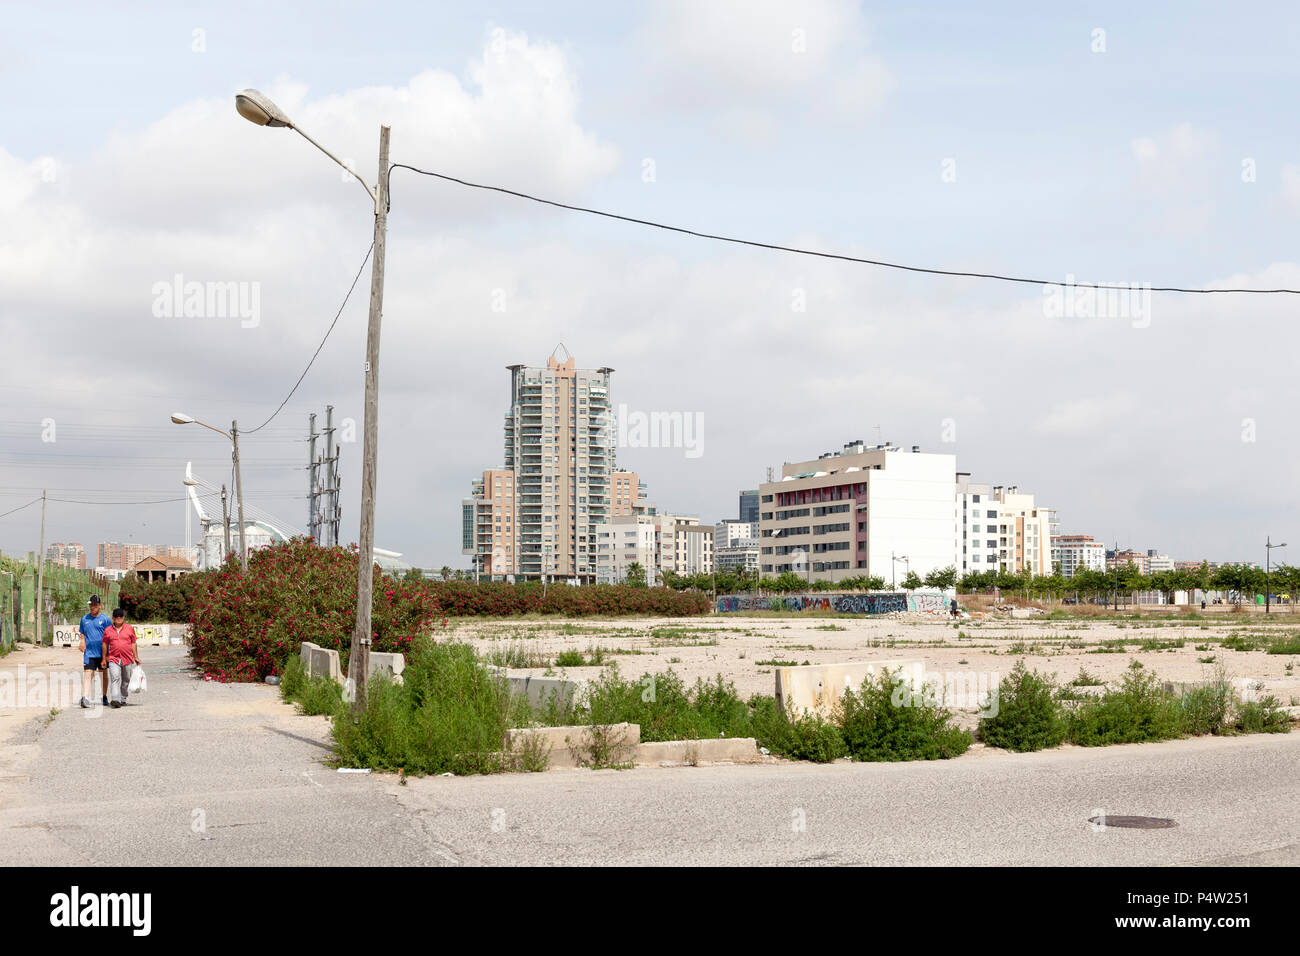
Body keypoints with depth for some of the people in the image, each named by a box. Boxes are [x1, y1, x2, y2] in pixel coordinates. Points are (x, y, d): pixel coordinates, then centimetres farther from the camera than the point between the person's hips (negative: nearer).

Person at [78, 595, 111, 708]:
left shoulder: (105, 618, -1)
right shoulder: (84, 618, 9)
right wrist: (82, 641, 1)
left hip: (102, 652, -1)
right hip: (89, 651, 1)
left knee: (104, 674, 11)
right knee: (87, 674, -12)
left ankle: (105, 697, 25)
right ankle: (85, 698, -23)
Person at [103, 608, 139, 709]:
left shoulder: (130, 628, 6)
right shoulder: (108, 630, 6)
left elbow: (133, 644, 10)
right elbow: (105, 644, 13)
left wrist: (136, 657, 9)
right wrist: (104, 658, 13)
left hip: (127, 659, 1)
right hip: (113, 659, -1)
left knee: (126, 680, 10)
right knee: (115, 679, -15)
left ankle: (123, 699, 25)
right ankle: (115, 700, -24)